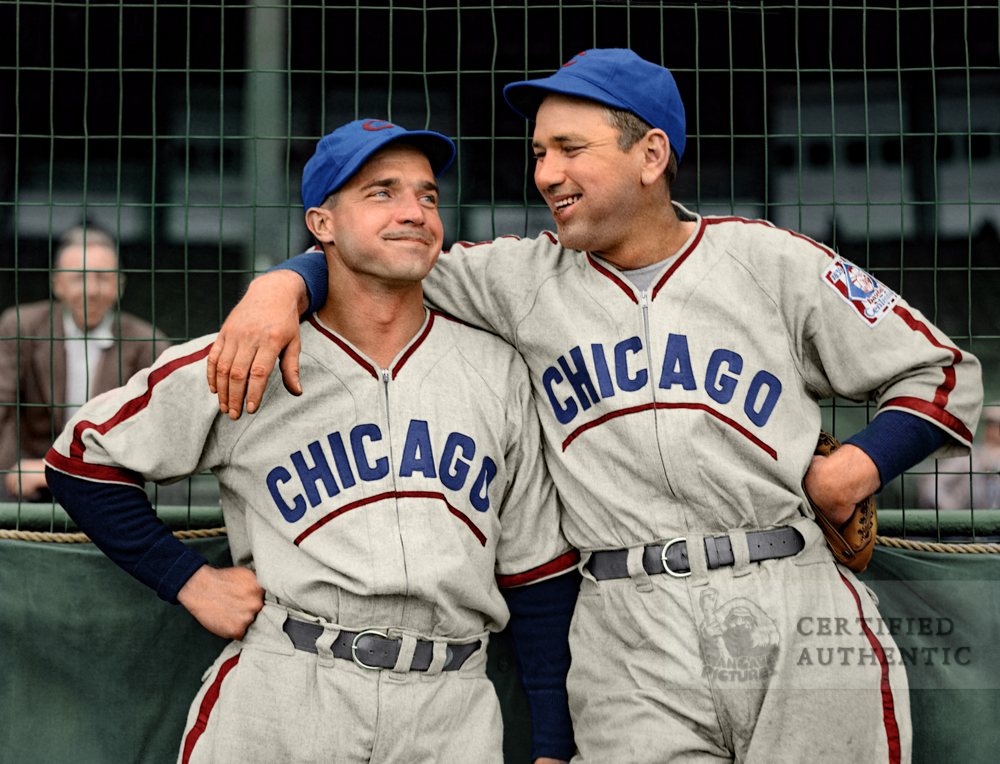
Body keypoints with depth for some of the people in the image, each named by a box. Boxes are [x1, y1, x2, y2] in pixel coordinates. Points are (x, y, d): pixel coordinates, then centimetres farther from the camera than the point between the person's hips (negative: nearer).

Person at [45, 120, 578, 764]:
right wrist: (190, 581, 0)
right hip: (281, 696, -2)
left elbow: (540, 568, 8)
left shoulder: (498, 368, 6)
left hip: (452, 712, 2)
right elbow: (85, 457, 7)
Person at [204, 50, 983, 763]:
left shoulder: (768, 259, 6)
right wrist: (283, 284, -7)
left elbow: (942, 374, 9)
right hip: (628, 639, 1)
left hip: (796, 616, -1)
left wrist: (853, 469, -6)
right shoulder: (526, 278, 12)